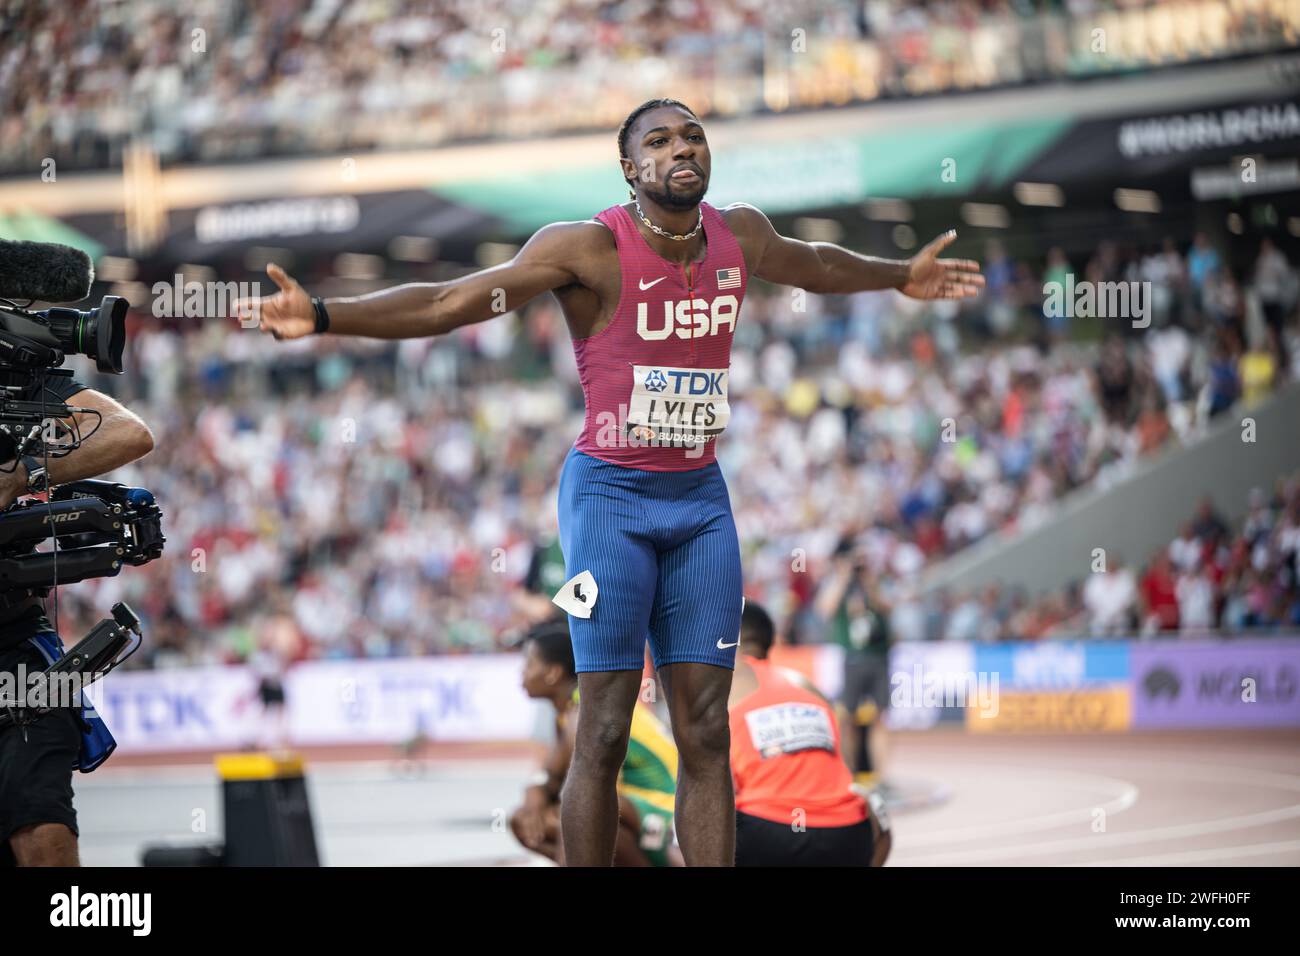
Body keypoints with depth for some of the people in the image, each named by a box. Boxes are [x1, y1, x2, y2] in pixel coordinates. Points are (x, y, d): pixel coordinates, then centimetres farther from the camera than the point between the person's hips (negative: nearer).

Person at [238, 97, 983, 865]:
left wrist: (901, 277, 42)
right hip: (611, 495, -5)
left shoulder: (741, 237, 5)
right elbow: (449, 302, -15)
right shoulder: (590, 250, -12)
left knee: (707, 736, 2)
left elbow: (817, 266, 29)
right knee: (605, 735, -7)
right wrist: (322, 317, -24)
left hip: (701, 499, 5)